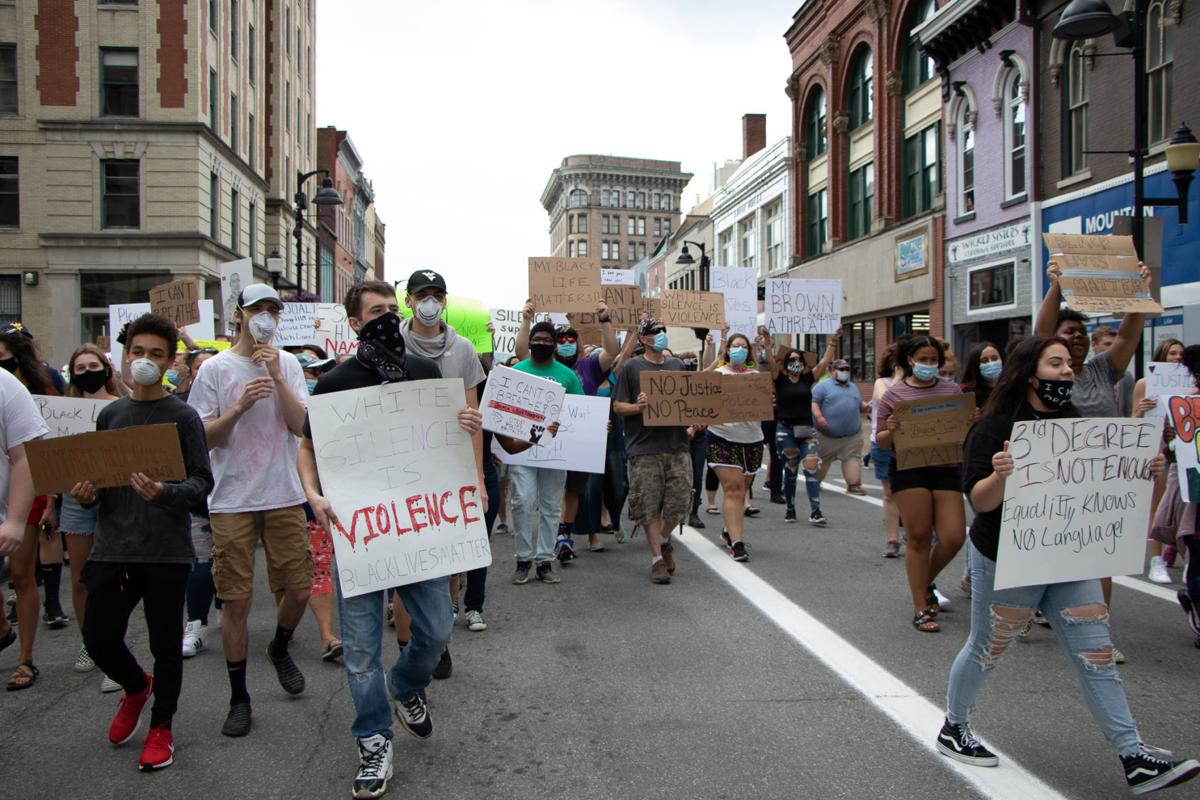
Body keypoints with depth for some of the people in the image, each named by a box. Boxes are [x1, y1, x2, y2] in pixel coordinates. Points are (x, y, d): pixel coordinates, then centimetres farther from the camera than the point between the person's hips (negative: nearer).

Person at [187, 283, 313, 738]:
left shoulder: (288, 364, 5)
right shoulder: (215, 369, -1)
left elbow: (302, 426, -5)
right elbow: (203, 437, -3)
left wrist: (276, 377, -15)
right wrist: (241, 405, -17)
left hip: (284, 497, 2)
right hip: (232, 500, -2)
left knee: (298, 589, 5)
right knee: (237, 601, 2)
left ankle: (280, 649, 38)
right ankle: (239, 697, 18)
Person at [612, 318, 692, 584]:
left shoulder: (678, 365, 15)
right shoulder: (631, 367, 2)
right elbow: (618, 405, 0)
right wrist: (638, 407, -19)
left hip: (676, 445, 4)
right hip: (644, 448, -3)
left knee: (680, 501, 1)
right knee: (649, 506, -1)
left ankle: (664, 540, 30)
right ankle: (657, 558, 12)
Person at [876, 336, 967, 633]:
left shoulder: (952, 390, 8)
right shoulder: (894, 394, 1)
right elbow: (880, 441, 3)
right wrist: (890, 431, -19)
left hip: (947, 469, 3)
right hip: (909, 470, -3)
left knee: (953, 538, -3)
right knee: (919, 539, -1)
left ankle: (926, 582, 28)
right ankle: (921, 608, 11)